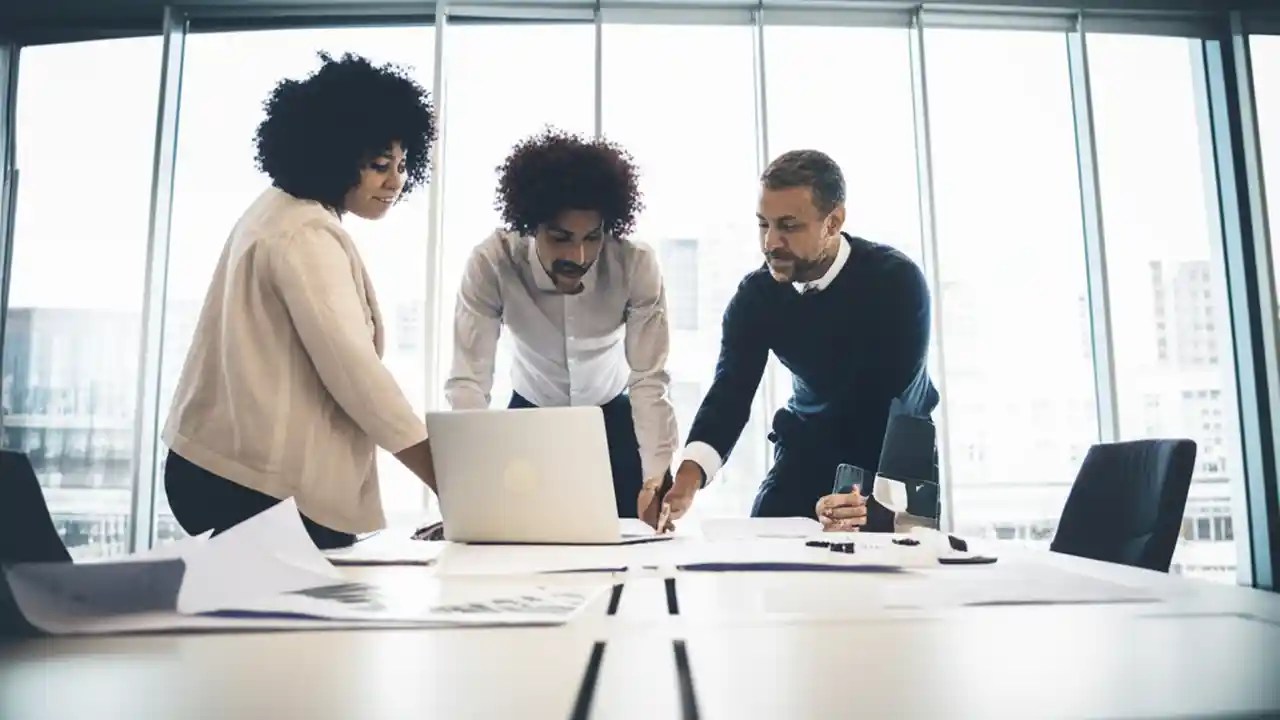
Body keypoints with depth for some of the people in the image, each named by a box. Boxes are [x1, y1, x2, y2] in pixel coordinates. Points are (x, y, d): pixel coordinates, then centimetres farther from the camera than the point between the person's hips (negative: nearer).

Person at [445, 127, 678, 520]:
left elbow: (648, 380, -27)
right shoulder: (490, 263, -30)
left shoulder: (637, 264, -29)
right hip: (530, 418, 0)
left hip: (613, 419, 0)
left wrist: (655, 478, -38)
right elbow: (468, 380, -31)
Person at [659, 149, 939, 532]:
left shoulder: (896, 280, -23)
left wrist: (870, 501, -42)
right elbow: (729, 394, -22)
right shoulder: (755, 294, -14)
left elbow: (895, 406, -29)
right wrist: (688, 477, -41)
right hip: (810, 445, 3)